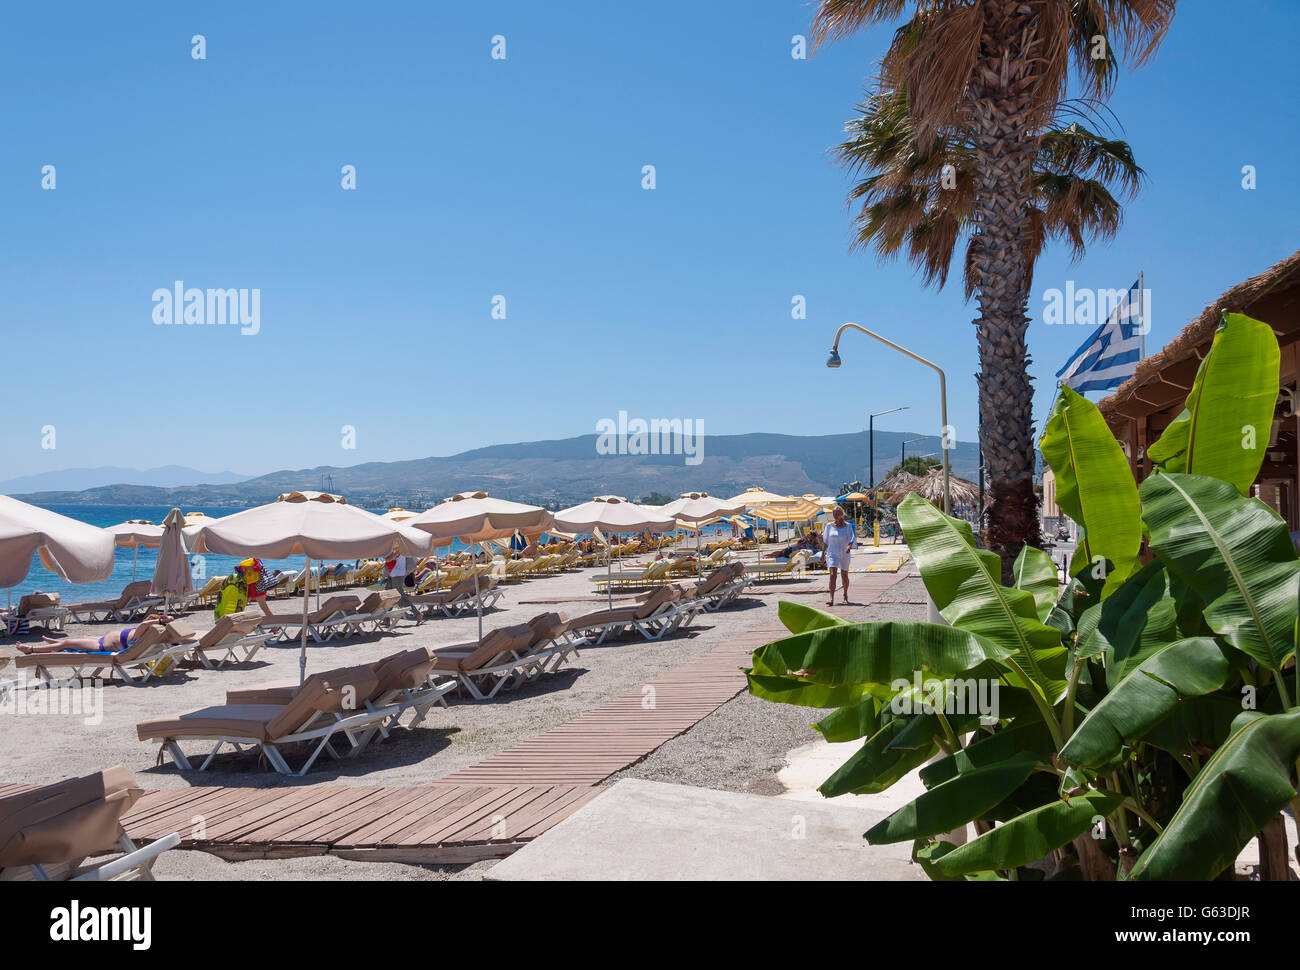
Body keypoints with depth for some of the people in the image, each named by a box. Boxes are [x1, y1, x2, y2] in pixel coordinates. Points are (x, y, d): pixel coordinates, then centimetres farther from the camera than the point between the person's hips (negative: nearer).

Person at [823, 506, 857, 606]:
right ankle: (831, 599, -23)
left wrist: (849, 546, -28)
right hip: (832, 553, 0)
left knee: (844, 575, 12)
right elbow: (826, 541, 13)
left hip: (844, 554, 0)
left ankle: (845, 595, 35)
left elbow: (851, 539, -7)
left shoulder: (848, 526, -1)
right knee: (832, 575, -14)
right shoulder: (829, 525, 5)